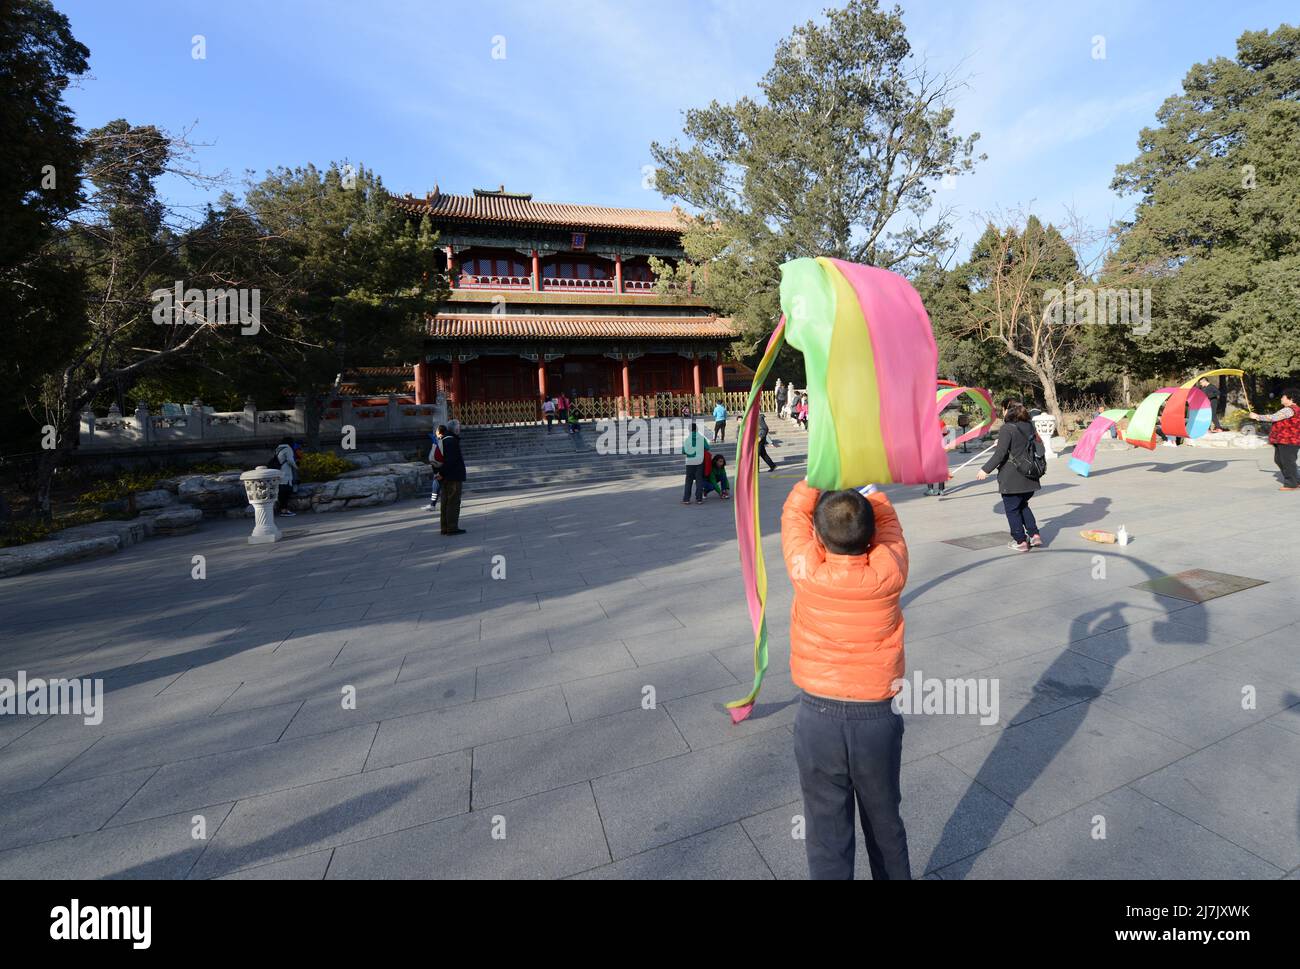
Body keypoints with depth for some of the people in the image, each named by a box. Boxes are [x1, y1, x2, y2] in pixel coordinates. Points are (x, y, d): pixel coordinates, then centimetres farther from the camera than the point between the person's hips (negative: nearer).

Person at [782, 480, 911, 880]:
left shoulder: (808, 572, -20)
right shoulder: (889, 572, -16)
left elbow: (794, 513, -3)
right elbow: (885, 516, 3)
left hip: (819, 716, -2)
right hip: (879, 715, 2)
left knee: (827, 833, 13)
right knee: (885, 822, 25)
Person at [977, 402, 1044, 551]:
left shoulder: (1007, 428, -14)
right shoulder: (1029, 427, 9)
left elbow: (1000, 454, -19)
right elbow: (1040, 449, 19)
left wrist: (986, 470, -15)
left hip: (1012, 478, -8)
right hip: (1029, 476, 8)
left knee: (1012, 510, 4)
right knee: (1023, 506, 24)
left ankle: (1021, 541, 8)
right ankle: (1034, 535, 18)